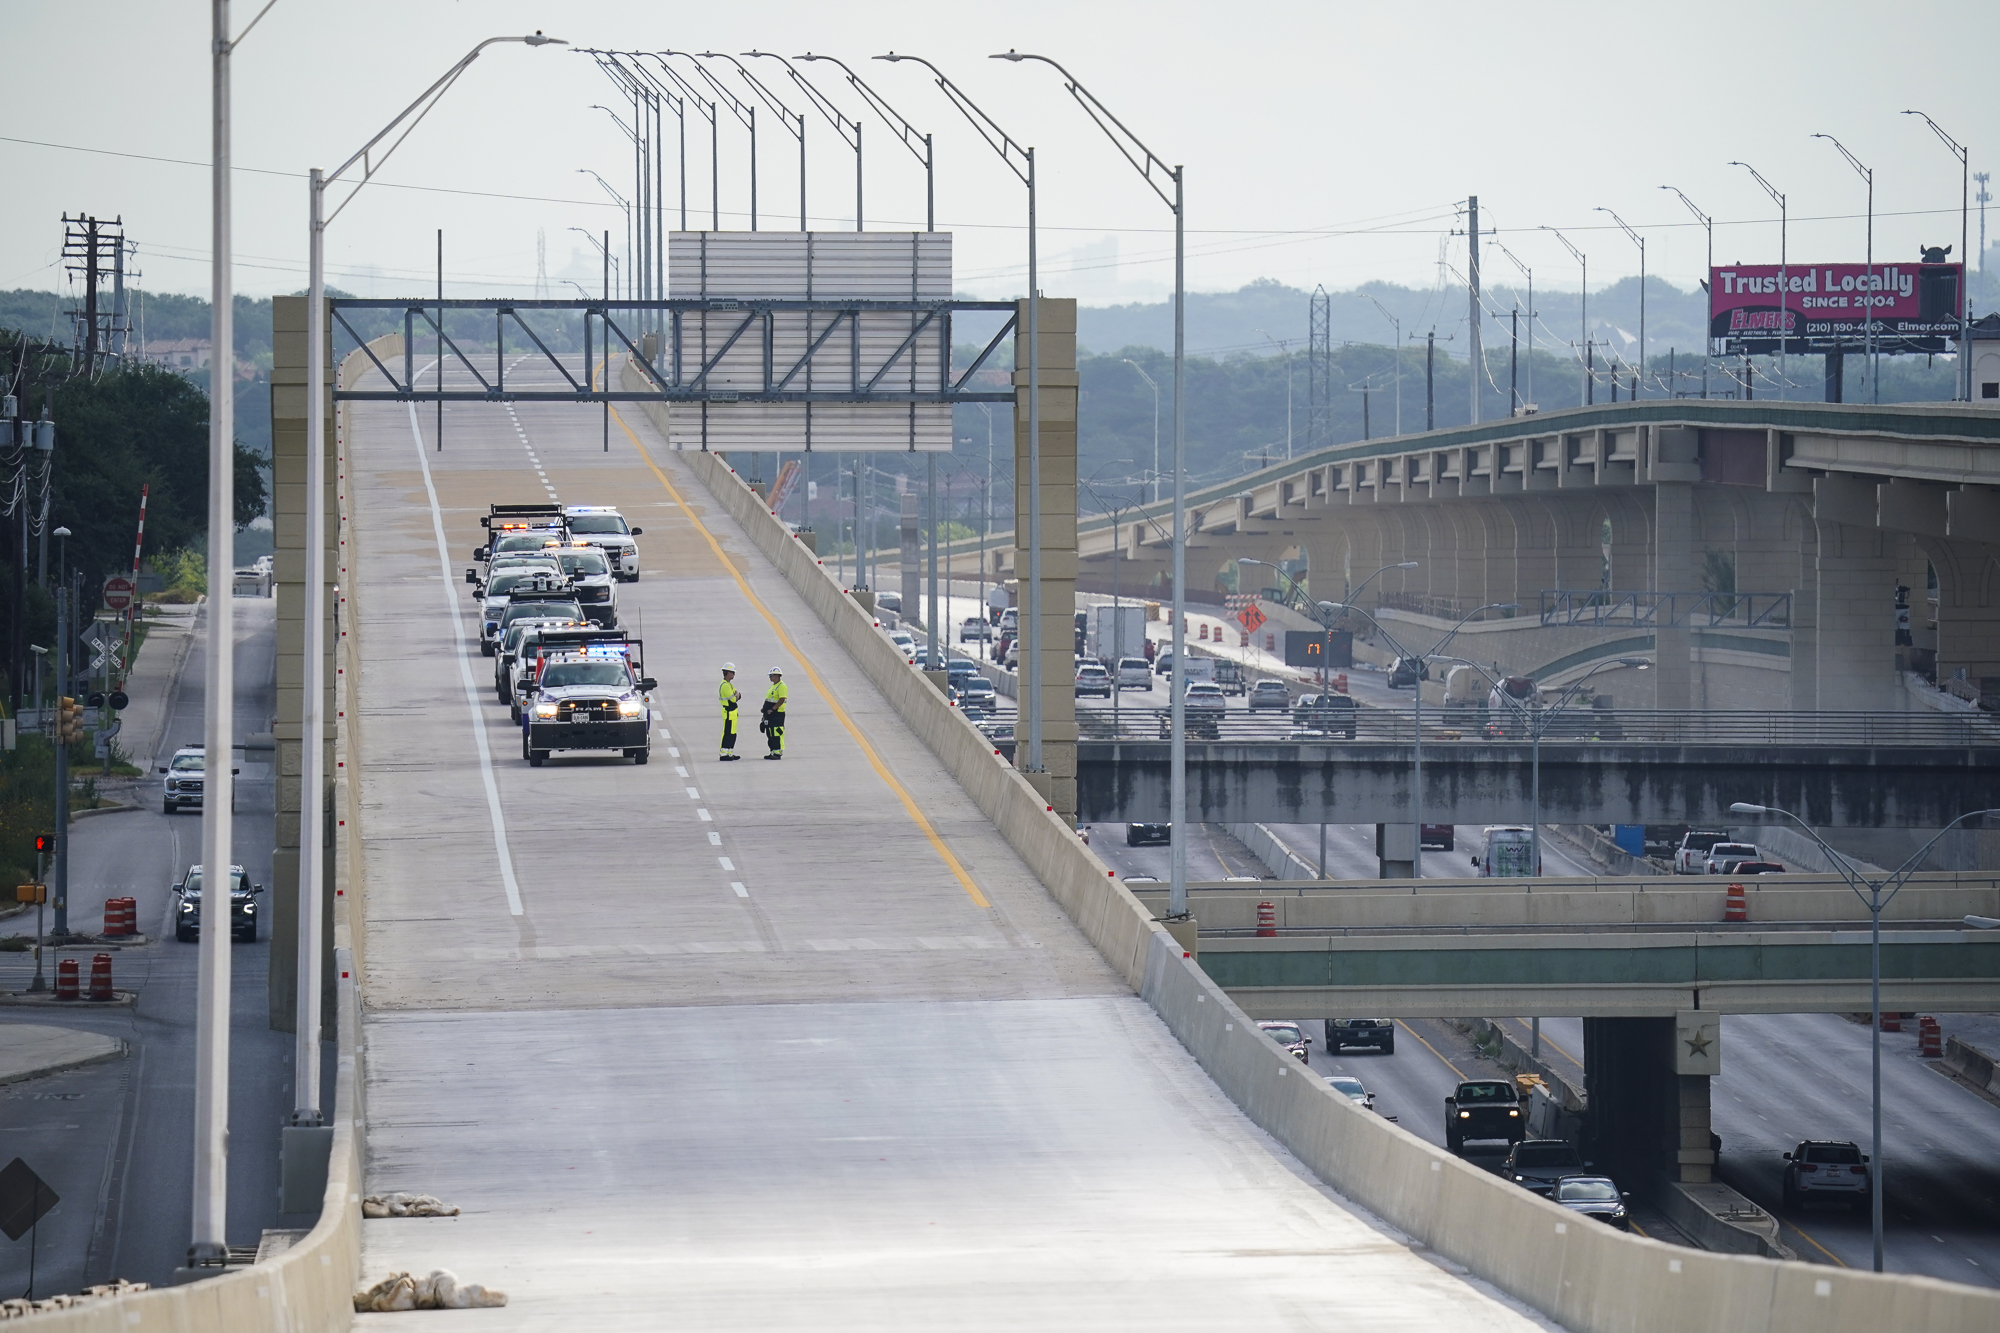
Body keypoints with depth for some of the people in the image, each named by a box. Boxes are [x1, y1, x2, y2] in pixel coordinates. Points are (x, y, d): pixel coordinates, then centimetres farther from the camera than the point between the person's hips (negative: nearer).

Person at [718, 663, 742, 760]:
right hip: (729, 712, -10)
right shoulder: (725, 685, -17)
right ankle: (723, 755, -10)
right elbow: (734, 699, -20)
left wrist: (737, 695, -6)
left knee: (732, 734, 14)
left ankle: (730, 753, 20)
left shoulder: (729, 684, 16)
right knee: (727, 733, -10)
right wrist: (737, 694, 0)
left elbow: (738, 696, 16)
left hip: (732, 712, 10)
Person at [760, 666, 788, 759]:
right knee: (770, 734, 12)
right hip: (770, 713, 10)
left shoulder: (781, 686, -12)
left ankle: (778, 753, -9)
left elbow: (781, 700, -21)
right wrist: (765, 710, 18)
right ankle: (773, 752, 18)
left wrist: (772, 709, -22)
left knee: (776, 734, -10)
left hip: (777, 714, -10)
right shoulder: (773, 686, 19)